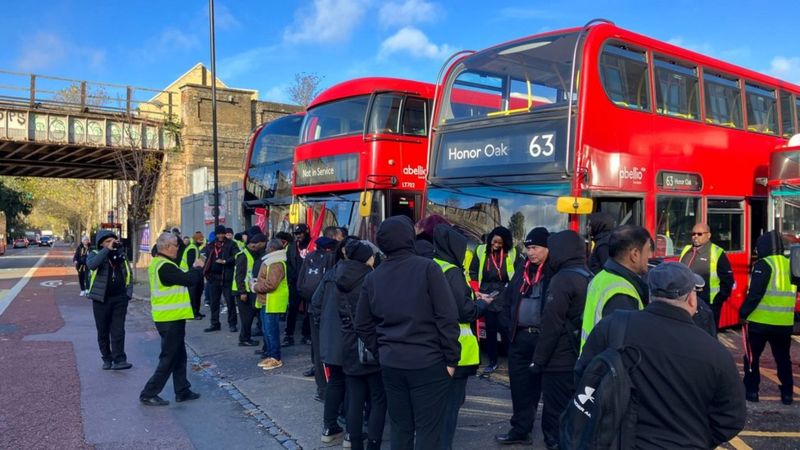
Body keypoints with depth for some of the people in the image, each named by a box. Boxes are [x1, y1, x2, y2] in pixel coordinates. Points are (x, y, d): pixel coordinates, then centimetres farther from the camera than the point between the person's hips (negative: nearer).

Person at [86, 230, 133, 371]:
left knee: (118, 330, -4)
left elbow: (128, 274, 15)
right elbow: (91, 265, -27)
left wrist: (128, 292, 4)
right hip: (101, 299, -1)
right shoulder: (95, 255, -2)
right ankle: (107, 359, 22)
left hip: (119, 298, 1)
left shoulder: (121, 255, 9)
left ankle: (119, 360, -5)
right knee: (103, 332, 9)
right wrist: (107, 250, -27)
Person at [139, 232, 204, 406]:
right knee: (169, 358, 0)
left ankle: (182, 391, 25)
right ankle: (149, 394, 7)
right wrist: (198, 268, -6)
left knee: (179, 356, 17)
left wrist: (194, 269, 5)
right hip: (171, 319, -10)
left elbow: (181, 278, 13)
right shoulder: (165, 267, -22)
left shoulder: (157, 263, 11)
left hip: (169, 318, 10)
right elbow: (189, 280, -23)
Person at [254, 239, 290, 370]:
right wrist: (258, 282, 6)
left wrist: (255, 287, -13)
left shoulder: (276, 265, -19)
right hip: (266, 302, 11)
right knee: (266, 330, 16)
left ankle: (276, 358, 4)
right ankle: (270, 355, 26)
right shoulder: (270, 262, 15)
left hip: (272, 303, -11)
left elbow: (270, 284, -26)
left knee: (271, 330, -4)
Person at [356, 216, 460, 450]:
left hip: (390, 364, 5)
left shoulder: (372, 278, 4)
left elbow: (363, 326, 10)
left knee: (400, 428, 15)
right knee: (428, 430, 4)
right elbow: (447, 317, -14)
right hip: (428, 362, -4)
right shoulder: (427, 267, -10)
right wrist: (451, 358, -6)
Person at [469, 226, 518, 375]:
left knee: (505, 329, -5)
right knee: (490, 330, 10)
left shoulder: (512, 253, -2)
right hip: (486, 295, 2)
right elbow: (473, 272, 7)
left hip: (505, 298, -2)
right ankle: (492, 362, 21)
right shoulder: (481, 251, 2)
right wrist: (476, 290, -3)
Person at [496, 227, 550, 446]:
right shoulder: (523, 268, 11)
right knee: (519, 385, 9)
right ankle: (521, 429, 19)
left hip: (544, 338, -6)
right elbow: (510, 296, 15)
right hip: (520, 336, 6)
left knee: (535, 384, 6)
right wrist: (508, 325, 7)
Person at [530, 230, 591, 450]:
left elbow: (551, 325, -19)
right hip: (582, 359, 8)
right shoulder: (589, 277, 9)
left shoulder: (562, 280, -17)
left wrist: (538, 359, -11)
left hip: (560, 361, -8)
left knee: (557, 415, 0)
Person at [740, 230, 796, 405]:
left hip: (760, 321, -6)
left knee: (752, 357, 7)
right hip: (784, 323, 6)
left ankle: (751, 390, 9)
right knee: (783, 358, 16)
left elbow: (755, 293, -18)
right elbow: (793, 293, 18)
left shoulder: (763, 265, -12)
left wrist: (743, 312, -11)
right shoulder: (790, 264, 9)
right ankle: (787, 393, 18)